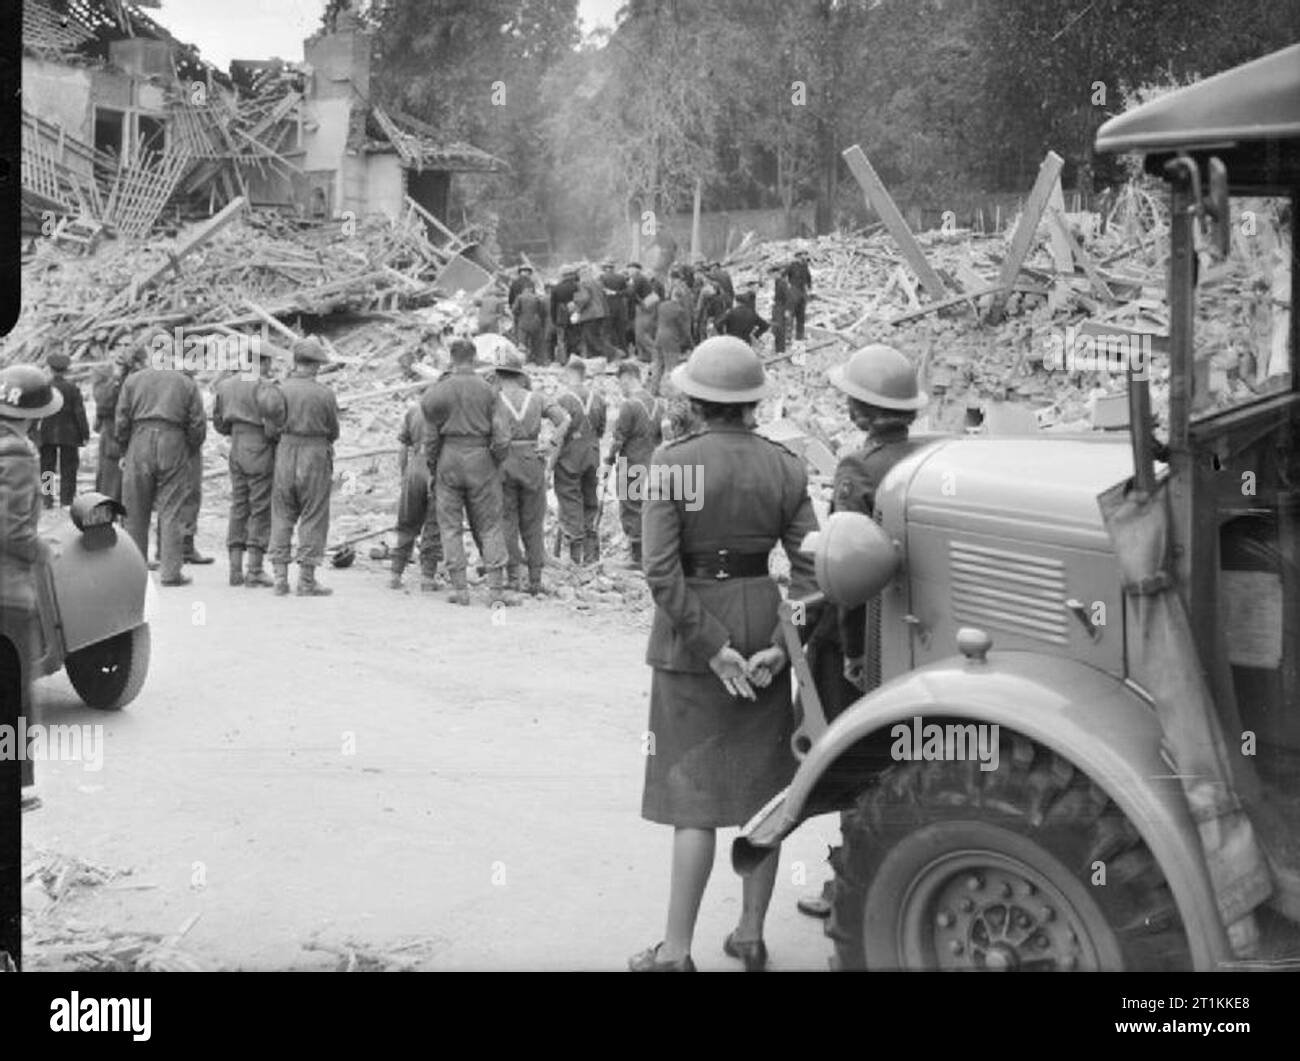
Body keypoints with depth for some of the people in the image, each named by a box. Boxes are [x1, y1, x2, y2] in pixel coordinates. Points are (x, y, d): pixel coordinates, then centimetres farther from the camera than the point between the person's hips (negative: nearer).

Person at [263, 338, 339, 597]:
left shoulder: (279, 389, -2)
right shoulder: (325, 394, -9)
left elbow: (271, 429, 0)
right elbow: (334, 432, 0)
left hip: (285, 452, 3)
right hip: (315, 458, -3)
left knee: (282, 517, 11)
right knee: (313, 519, 4)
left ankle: (280, 577, 10)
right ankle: (307, 580, 4)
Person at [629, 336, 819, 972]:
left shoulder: (673, 462, -11)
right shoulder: (783, 466, -1)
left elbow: (662, 572, -17)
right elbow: (810, 567, -7)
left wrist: (712, 647, -14)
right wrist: (780, 645, -8)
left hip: (691, 633, -3)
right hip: (763, 623, 3)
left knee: (693, 795, 2)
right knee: (762, 786, 14)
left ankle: (676, 951, 6)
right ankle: (751, 935, 22)